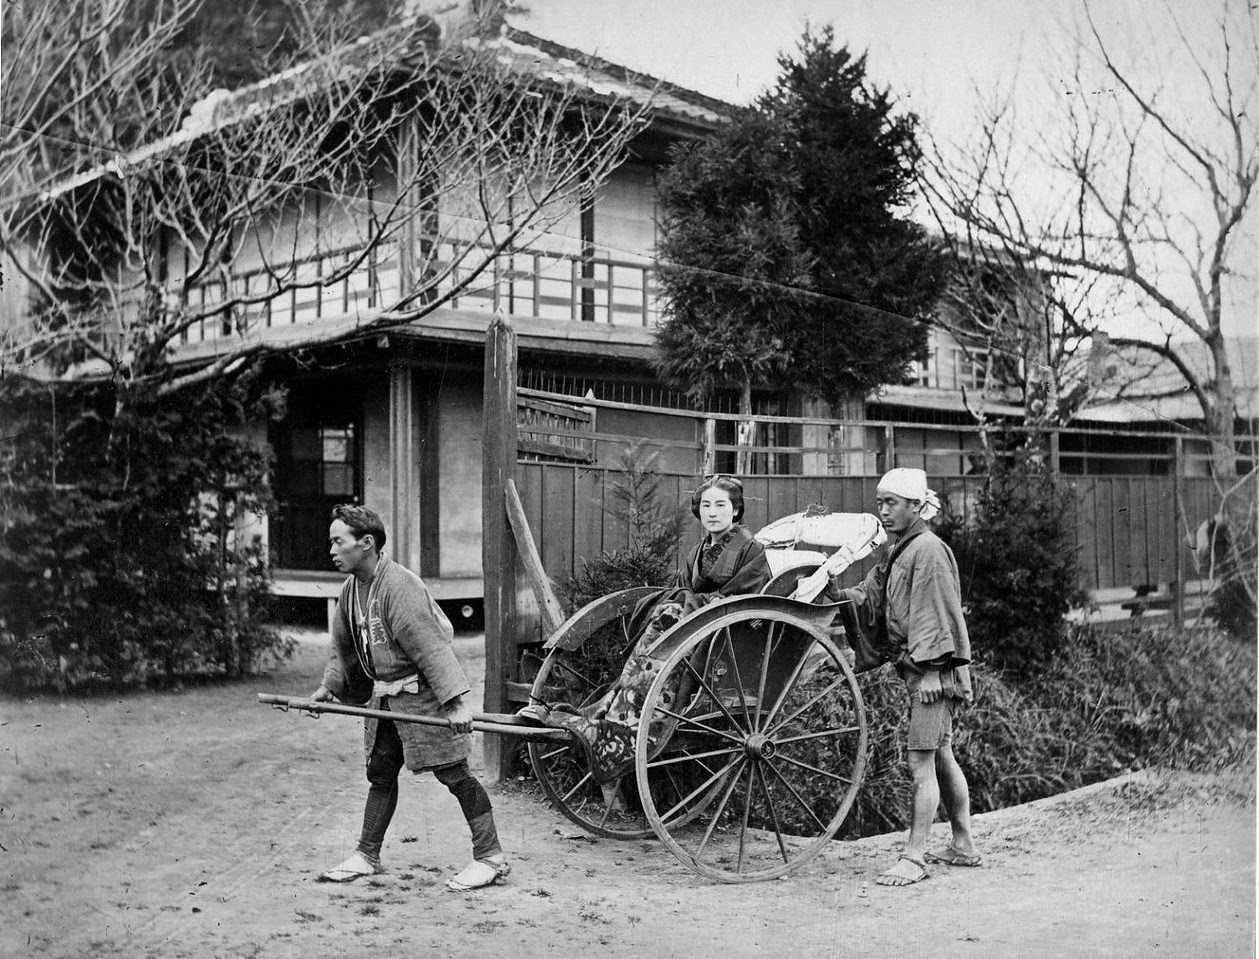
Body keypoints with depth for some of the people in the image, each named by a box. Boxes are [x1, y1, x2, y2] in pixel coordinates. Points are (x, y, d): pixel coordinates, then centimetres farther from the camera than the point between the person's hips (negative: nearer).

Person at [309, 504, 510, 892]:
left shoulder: (400, 586, -22)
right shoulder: (351, 589, 6)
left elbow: (430, 646, -27)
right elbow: (343, 646, 21)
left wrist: (456, 700, -31)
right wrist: (329, 686, 10)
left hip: (423, 692, -8)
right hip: (385, 695, 8)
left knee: (452, 772, -4)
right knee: (380, 772, 13)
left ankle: (490, 858, 3)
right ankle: (367, 856, 26)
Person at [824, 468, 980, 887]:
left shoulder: (928, 549, -14)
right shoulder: (896, 553, 16)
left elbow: (936, 615, -19)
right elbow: (869, 599, 14)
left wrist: (930, 670, -21)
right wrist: (834, 592, -1)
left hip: (935, 669, -10)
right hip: (921, 668, 10)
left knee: (921, 762, -9)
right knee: (941, 757, 16)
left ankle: (914, 858, -5)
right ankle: (963, 845, 27)